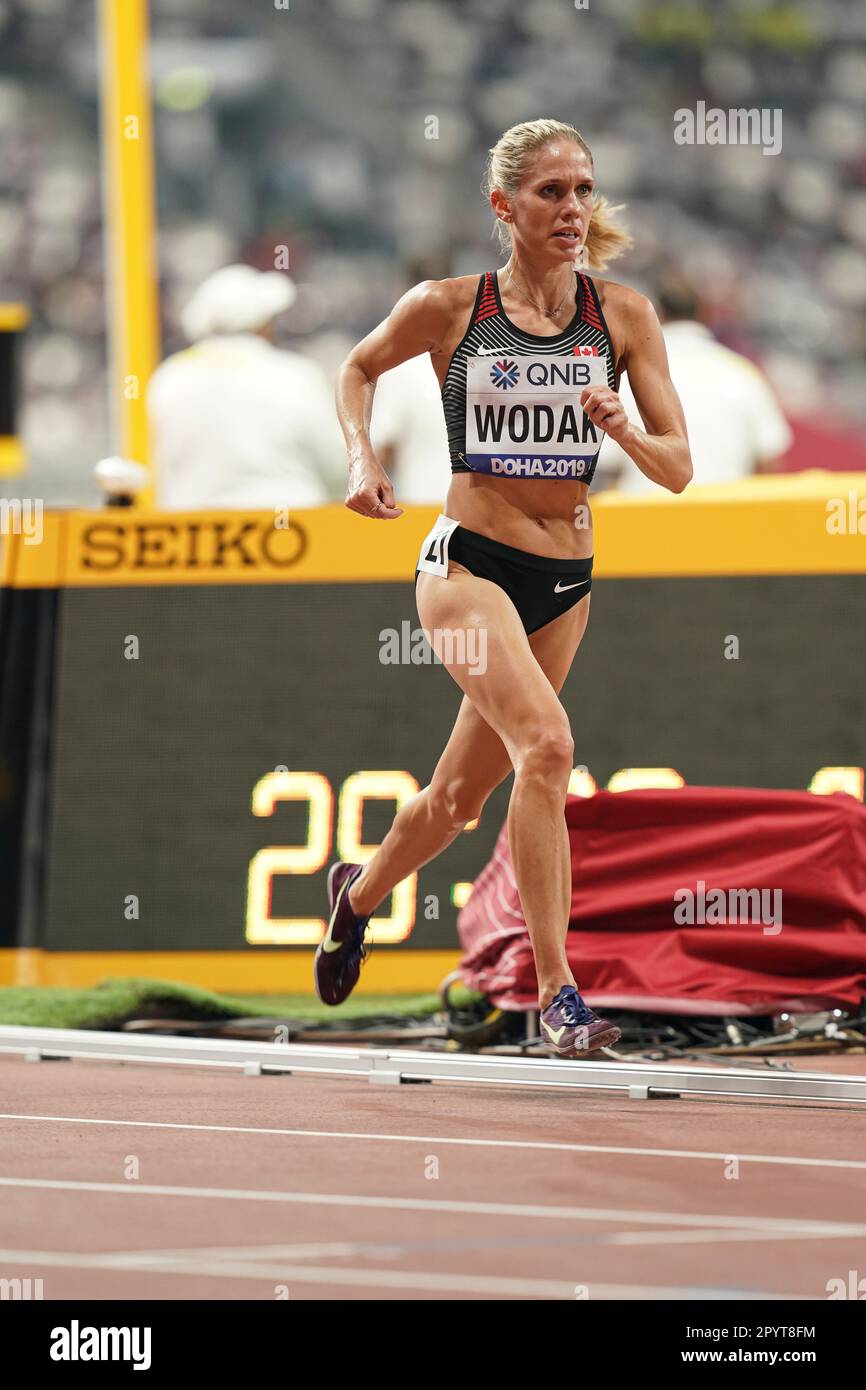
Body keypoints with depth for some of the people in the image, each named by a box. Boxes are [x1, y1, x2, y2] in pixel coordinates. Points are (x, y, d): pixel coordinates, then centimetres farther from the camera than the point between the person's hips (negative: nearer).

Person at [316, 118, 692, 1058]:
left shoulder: (623, 317, 0)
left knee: (461, 792, 16)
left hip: (565, 582, 4)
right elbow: (359, 368, 16)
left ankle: (360, 891, 48)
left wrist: (619, 429, -20)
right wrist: (361, 456, 0)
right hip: (468, 563, -4)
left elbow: (677, 469, 0)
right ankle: (556, 990, -25)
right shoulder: (448, 308, -5)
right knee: (546, 744, -27)